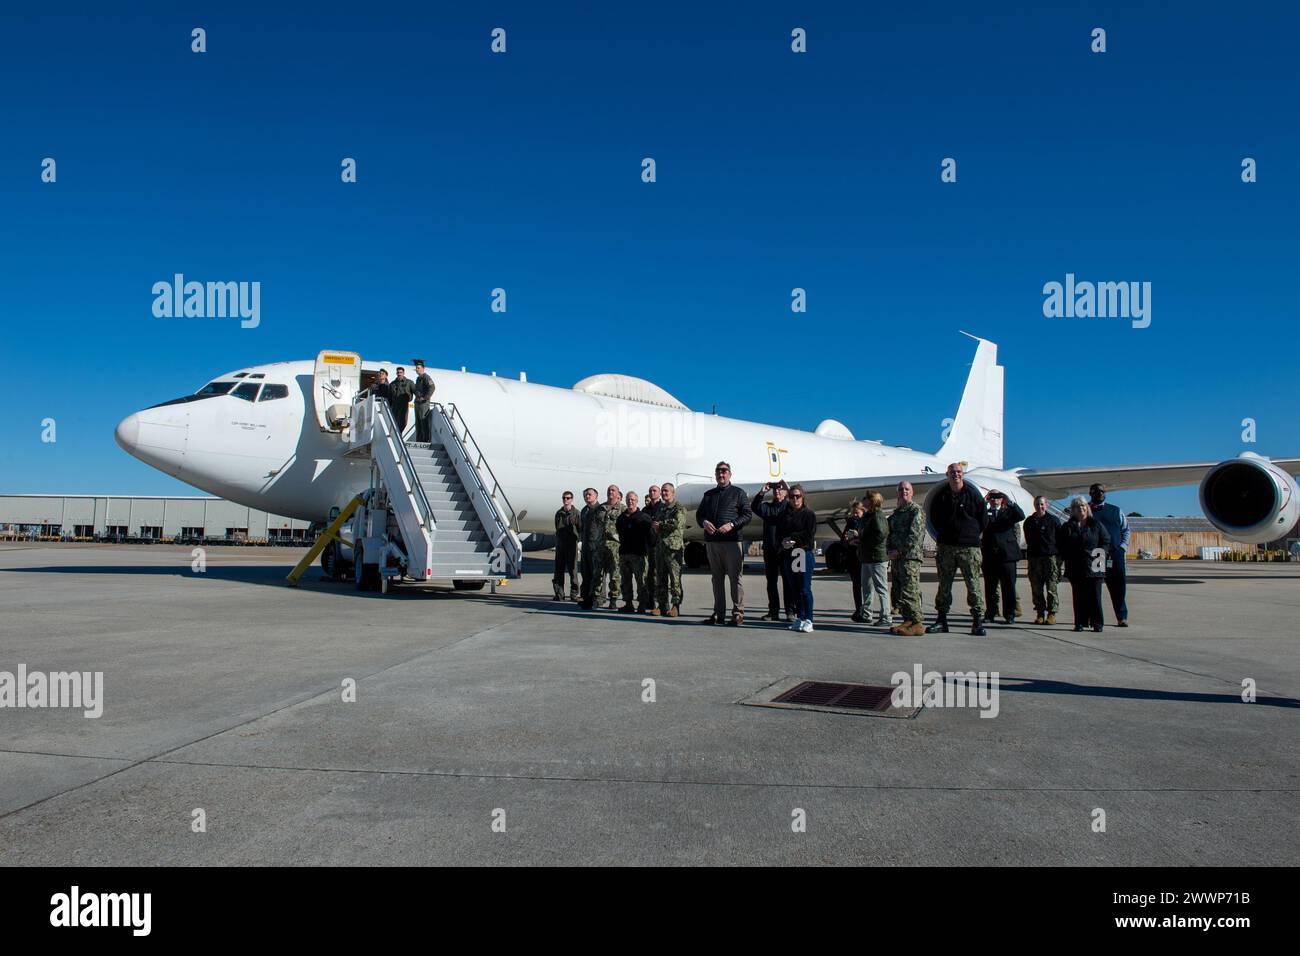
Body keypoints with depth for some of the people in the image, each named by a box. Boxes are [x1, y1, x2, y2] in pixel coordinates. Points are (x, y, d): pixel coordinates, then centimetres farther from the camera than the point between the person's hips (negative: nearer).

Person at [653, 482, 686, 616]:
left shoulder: (680, 508, 1)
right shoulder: (661, 509, 22)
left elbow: (677, 523, -15)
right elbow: (654, 525, 28)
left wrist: (660, 525, -4)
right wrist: (655, 527, 3)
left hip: (673, 546, -7)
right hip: (660, 546, 7)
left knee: (675, 577, -8)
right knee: (660, 577, 6)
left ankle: (676, 605, -5)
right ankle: (662, 605, 11)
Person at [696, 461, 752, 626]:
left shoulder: (738, 493, 5)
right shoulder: (709, 494, 19)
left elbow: (748, 514, -2)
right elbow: (699, 514, 19)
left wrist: (732, 525, -15)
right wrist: (704, 522, -4)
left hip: (732, 540, -5)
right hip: (712, 541, 5)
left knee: (735, 578, -5)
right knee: (717, 578, 8)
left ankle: (738, 614, -1)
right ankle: (719, 614, 13)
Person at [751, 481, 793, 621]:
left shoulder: (790, 506, 4)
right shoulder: (767, 507, 13)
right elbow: (754, 507, -4)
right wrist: (761, 493, -17)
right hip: (769, 550, 4)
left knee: (787, 582, -1)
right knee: (771, 582, 7)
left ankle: (790, 611, 2)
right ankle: (773, 611, 13)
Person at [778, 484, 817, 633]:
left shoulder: (809, 513, 1)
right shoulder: (785, 514, 16)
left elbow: (809, 535, -8)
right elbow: (781, 533, 12)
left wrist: (792, 538, -9)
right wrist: (783, 542, -9)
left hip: (805, 554, -5)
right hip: (788, 554, 5)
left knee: (805, 589, -7)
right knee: (794, 589, 7)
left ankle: (808, 620, -3)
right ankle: (799, 618, 14)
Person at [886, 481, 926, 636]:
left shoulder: (916, 510, -4)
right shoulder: (896, 513, 21)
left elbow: (915, 535, -14)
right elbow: (890, 534, 22)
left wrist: (899, 551, -16)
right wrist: (888, 551, 4)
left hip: (910, 556, -9)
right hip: (896, 558, 9)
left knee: (909, 591, -13)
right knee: (898, 592, 9)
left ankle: (917, 624, -11)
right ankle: (908, 620, 17)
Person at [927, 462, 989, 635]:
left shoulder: (973, 494, 0)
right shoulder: (941, 495, 6)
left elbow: (983, 518, 8)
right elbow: (934, 517, 19)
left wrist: (972, 535, 8)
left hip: (969, 547, -2)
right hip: (946, 547, 3)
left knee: (973, 585, -4)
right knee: (944, 585, 6)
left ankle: (978, 622, 1)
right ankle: (941, 620, 13)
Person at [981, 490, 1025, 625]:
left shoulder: (1008, 512, 11)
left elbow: (1021, 516, -8)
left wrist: (1009, 502, -14)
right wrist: (984, 502, -10)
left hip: (1007, 554, -1)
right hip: (989, 556, 1)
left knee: (1009, 587, 1)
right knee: (990, 587, 6)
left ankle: (1010, 615, 6)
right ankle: (991, 613, 15)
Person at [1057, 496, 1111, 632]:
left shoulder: (1097, 525, 7)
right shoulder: (1067, 527, 10)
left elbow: (1106, 541, 9)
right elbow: (1060, 545, 13)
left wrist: (1101, 555, -3)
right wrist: (1067, 557, 1)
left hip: (1094, 567, -1)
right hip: (1075, 569, 1)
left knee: (1095, 596, -2)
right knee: (1078, 596, 3)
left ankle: (1097, 623, 5)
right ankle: (1080, 623, 8)